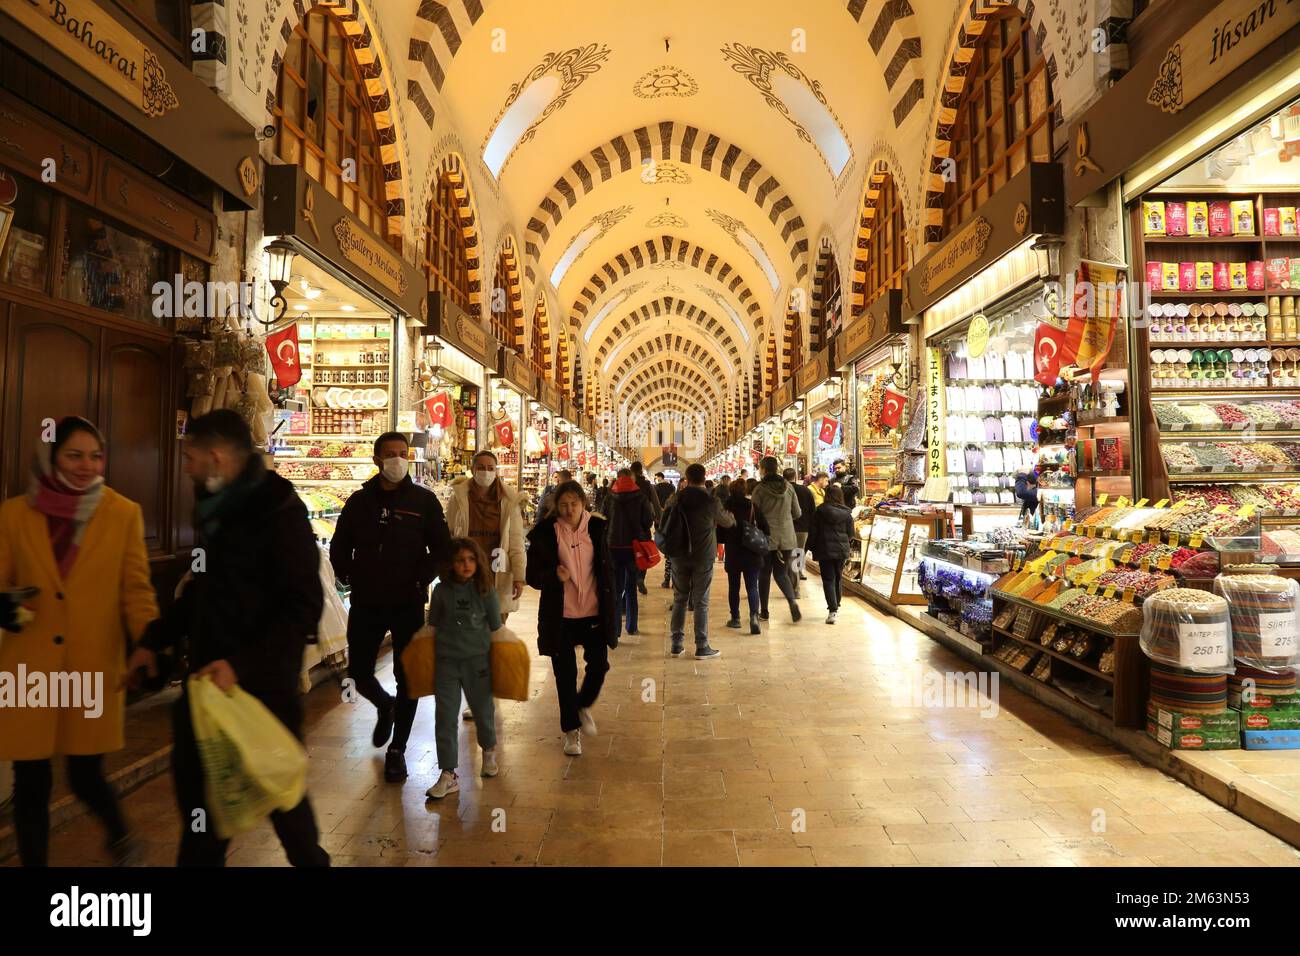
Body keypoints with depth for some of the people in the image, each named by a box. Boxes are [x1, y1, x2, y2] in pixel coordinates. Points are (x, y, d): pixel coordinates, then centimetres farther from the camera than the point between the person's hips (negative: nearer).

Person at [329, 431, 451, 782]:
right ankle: (385, 706, 42)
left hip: (408, 603, -2)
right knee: (359, 673, 9)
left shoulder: (424, 500, -2)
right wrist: (348, 576, 2)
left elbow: (441, 549, -1)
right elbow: (339, 546, 14)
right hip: (365, 604, 2)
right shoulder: (359, 500, 5)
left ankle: (397, 749, 20)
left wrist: (423, 579, -11)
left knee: (407, 677, 4)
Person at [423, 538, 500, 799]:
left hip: (477, 660, -1)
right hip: (446, 661, 1)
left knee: (483, 711, 12)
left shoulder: (486, 591, -5)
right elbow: (433, 625, 10)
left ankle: (489, 750, 42)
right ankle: (448, 775, 10)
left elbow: (495, 627, 4)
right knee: (445, 718, 1)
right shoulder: (441, 591, -1)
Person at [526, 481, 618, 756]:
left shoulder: (596, 528, -1)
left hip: (593, 611, 2)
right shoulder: (545, 532, -8)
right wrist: (554, 575, -24)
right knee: (565, 673, 6)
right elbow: (533, 576, -4)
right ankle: (571, 730, 24)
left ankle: (584, 706, 35)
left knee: (599, 665, 3)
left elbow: (607, 569, 7)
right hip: (560, 615, -2)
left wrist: (609, 608, 4)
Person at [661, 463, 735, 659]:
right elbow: (728, 522, 4)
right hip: (703, 557, -3)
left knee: (679, 600, 12)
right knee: (701, 603, 3)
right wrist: (728, 513, 26)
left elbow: (664, 523, 10)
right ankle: (702, 647, 7)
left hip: (679, 556, 3)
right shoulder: (711, 502, -13)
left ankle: (677, 645, 15)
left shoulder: (676, 499, -1)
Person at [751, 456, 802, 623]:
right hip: (786, 537, 3)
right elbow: (797, 513, 7)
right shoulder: (788, 487, 1)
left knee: (764, 574, 11)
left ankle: (764, 611, 17)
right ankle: (792, 600, -13)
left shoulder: (760, 489, -11)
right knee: (782, 573, 12)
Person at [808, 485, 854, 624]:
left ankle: (832, 610, -15)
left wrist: (811, 547, 9)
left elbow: (813, 532, -4)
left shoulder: (820, 512, -7)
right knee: (838, 577, 19)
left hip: (825, 550, -3)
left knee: (828, 579, -2)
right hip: (842, 550, 3)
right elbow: (851, 534, 4)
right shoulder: (846, 513, -2)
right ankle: (836, 606, 30)